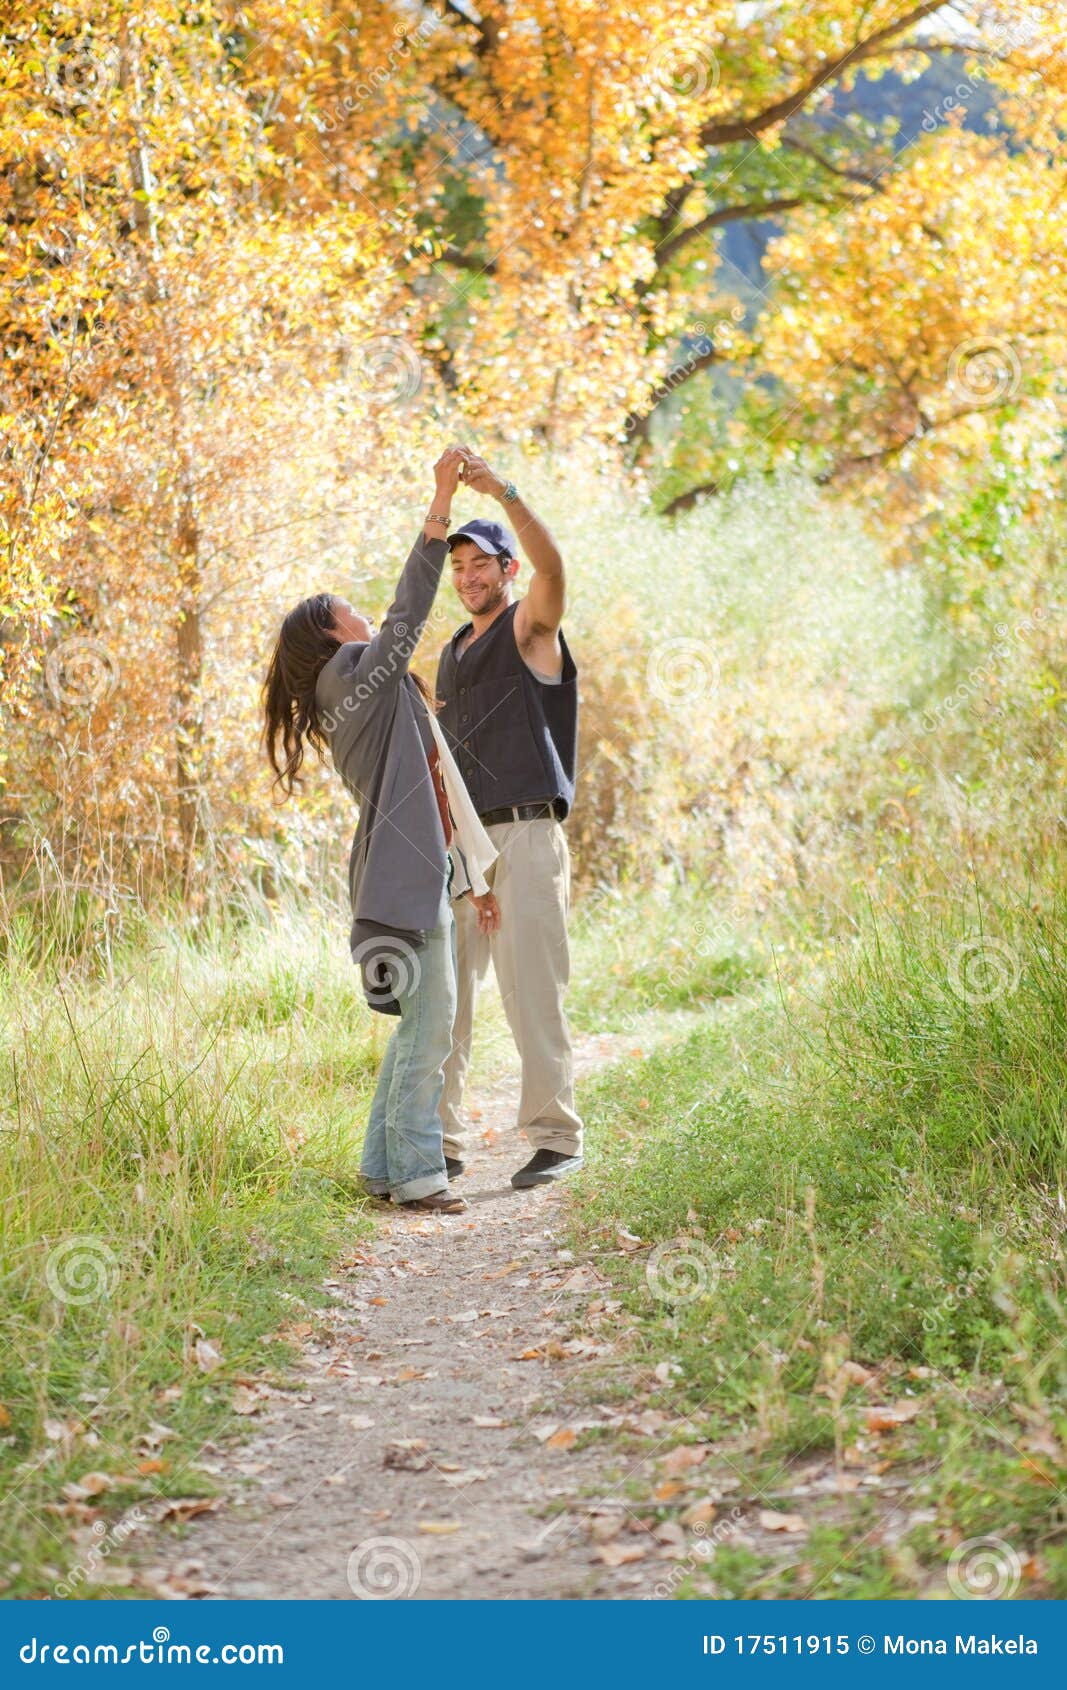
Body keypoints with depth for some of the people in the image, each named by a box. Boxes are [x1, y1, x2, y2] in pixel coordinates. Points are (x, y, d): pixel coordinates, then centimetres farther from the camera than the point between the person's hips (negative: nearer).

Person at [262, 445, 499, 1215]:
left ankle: (387, 1164, 16)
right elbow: (410, 607, -15)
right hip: (405, 879, -10)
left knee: (422, 1025, 12)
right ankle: (415, 1171, -8)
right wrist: (441, 502, -15)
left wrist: (468, 876, 24)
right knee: (430, 1021, -10)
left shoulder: (369, 695, 22)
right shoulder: (355, 675, -5)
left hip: (421, 874, 10)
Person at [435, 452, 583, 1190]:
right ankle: (440, 1143, 8)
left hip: (524, 838, -7)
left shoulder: (530, 628, 2)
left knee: (532, 992, -7)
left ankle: (557, 1138, 0)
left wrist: (506, 491, -32)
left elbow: (552, 567, -21)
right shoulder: (453, 654, 22)